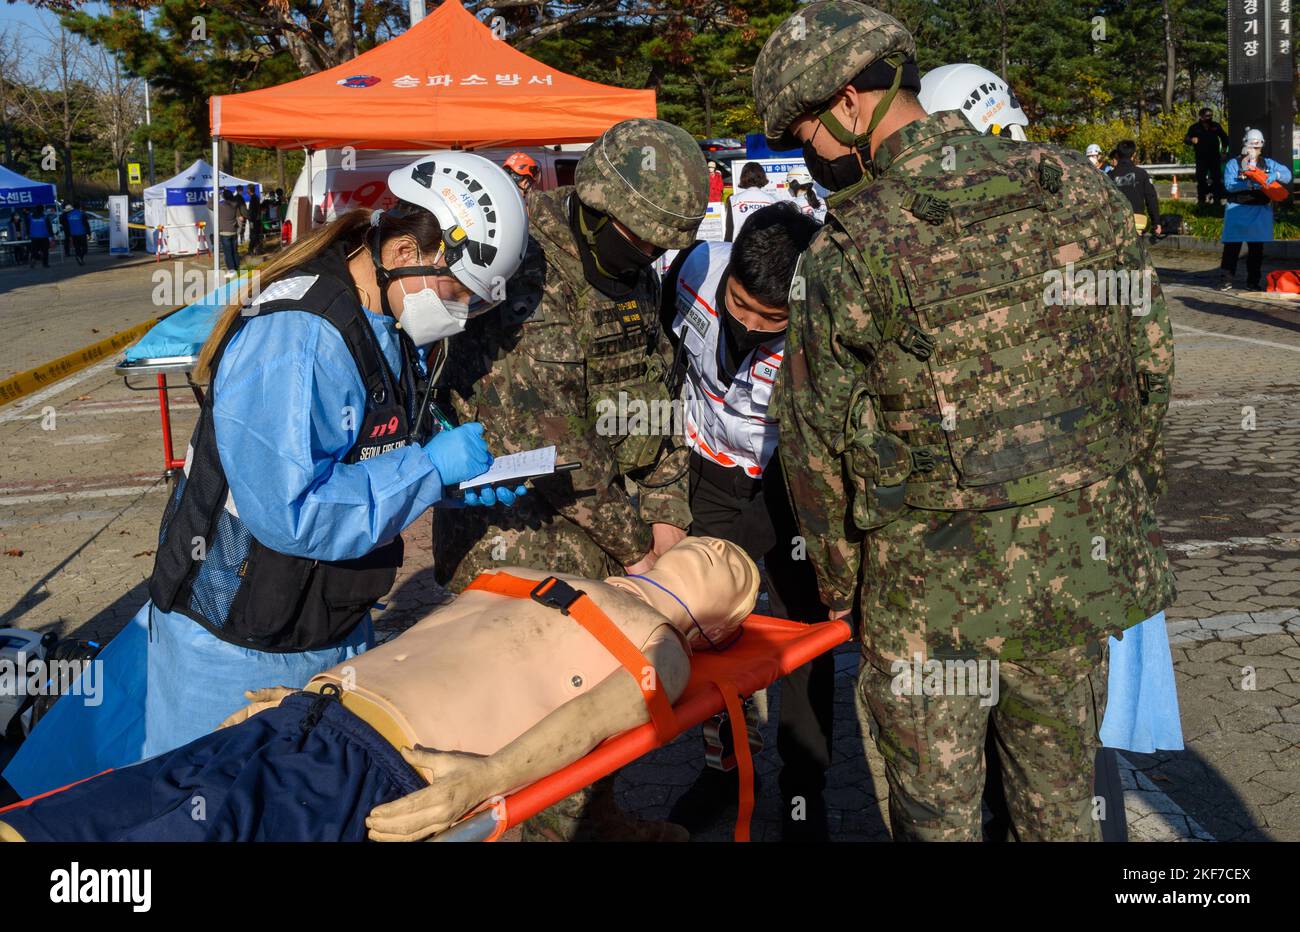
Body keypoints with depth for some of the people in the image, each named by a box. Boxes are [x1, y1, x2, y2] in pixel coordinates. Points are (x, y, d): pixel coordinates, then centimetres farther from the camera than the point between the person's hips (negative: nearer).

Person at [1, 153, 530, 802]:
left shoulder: (391, 334, 3)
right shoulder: (296, 340, -27)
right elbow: (291, 514, -33)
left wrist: (459, 481, -3)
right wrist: (430, 469, -26)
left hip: (335, 637, 8)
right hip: (235, 650, -8)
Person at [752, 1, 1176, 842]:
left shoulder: (848, 260, -13)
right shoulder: (1082, 192, -3)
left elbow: (820, 451, -4)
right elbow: (1151, 365, 5)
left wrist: (842, 594, 10)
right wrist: (1129, 499, 19)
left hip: (933, 585, -4)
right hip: (1077, 564, 4)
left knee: (936, 816, 15)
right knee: (1061, 801, 21)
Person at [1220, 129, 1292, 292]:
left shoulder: (1268, 164, 12)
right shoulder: (1233, 164, 1)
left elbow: (1287, 174, 7)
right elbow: (1229, 185, -13)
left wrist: (1274, 175, -14)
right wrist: (1251, 184, -24)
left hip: (1260, 210, 3)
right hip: (1237, 209, -3)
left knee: (1257, 248, 6)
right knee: (1232, 245, -6)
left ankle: (1253, 281, 13)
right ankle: (1226, 280, -1)